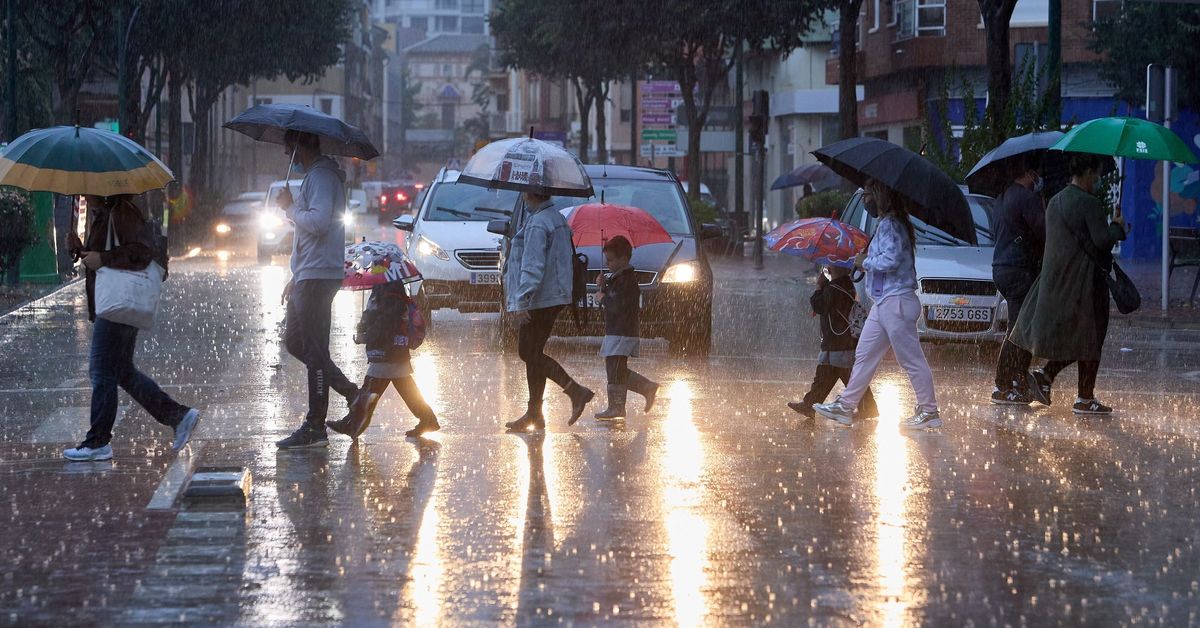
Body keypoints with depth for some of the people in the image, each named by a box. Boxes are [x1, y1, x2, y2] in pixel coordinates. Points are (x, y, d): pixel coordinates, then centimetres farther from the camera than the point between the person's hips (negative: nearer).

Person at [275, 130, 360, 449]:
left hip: (318, 278, -11)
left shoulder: (321, 177, -13)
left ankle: (315, 428, -6)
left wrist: (291, 207, -11)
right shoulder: (316, 175, 21)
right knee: (294, 342, 14)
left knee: (313, 351, -8)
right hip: (308, 277, 11)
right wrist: (296, 277, 24)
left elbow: (318, 222, -28)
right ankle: (350, 392, 17)